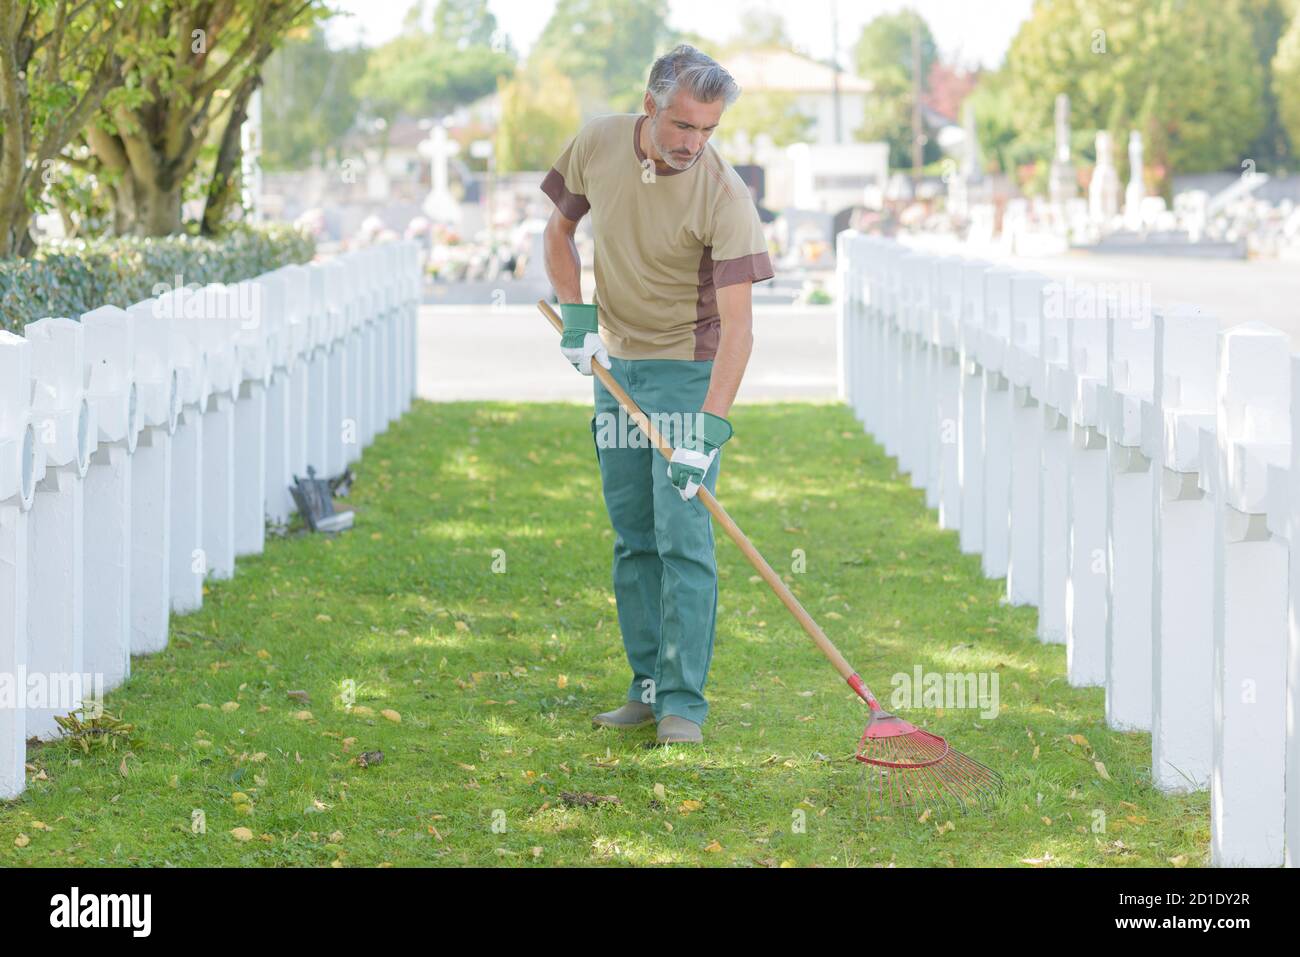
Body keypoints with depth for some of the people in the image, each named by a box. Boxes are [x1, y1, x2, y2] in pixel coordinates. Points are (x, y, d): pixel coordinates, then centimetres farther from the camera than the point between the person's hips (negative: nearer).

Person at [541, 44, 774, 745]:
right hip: (616, 367, 5)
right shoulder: (597, 145, -9)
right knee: (632, 538, 8)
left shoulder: (725, 196, -23)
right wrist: (575, 315, -3)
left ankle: (684, 702, -9)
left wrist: (709, 430, -33)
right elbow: (560, 229, 11)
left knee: (682, 536, -11)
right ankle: (649, 686, 16)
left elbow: (736, 326, -25)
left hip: (688, 371, -5)